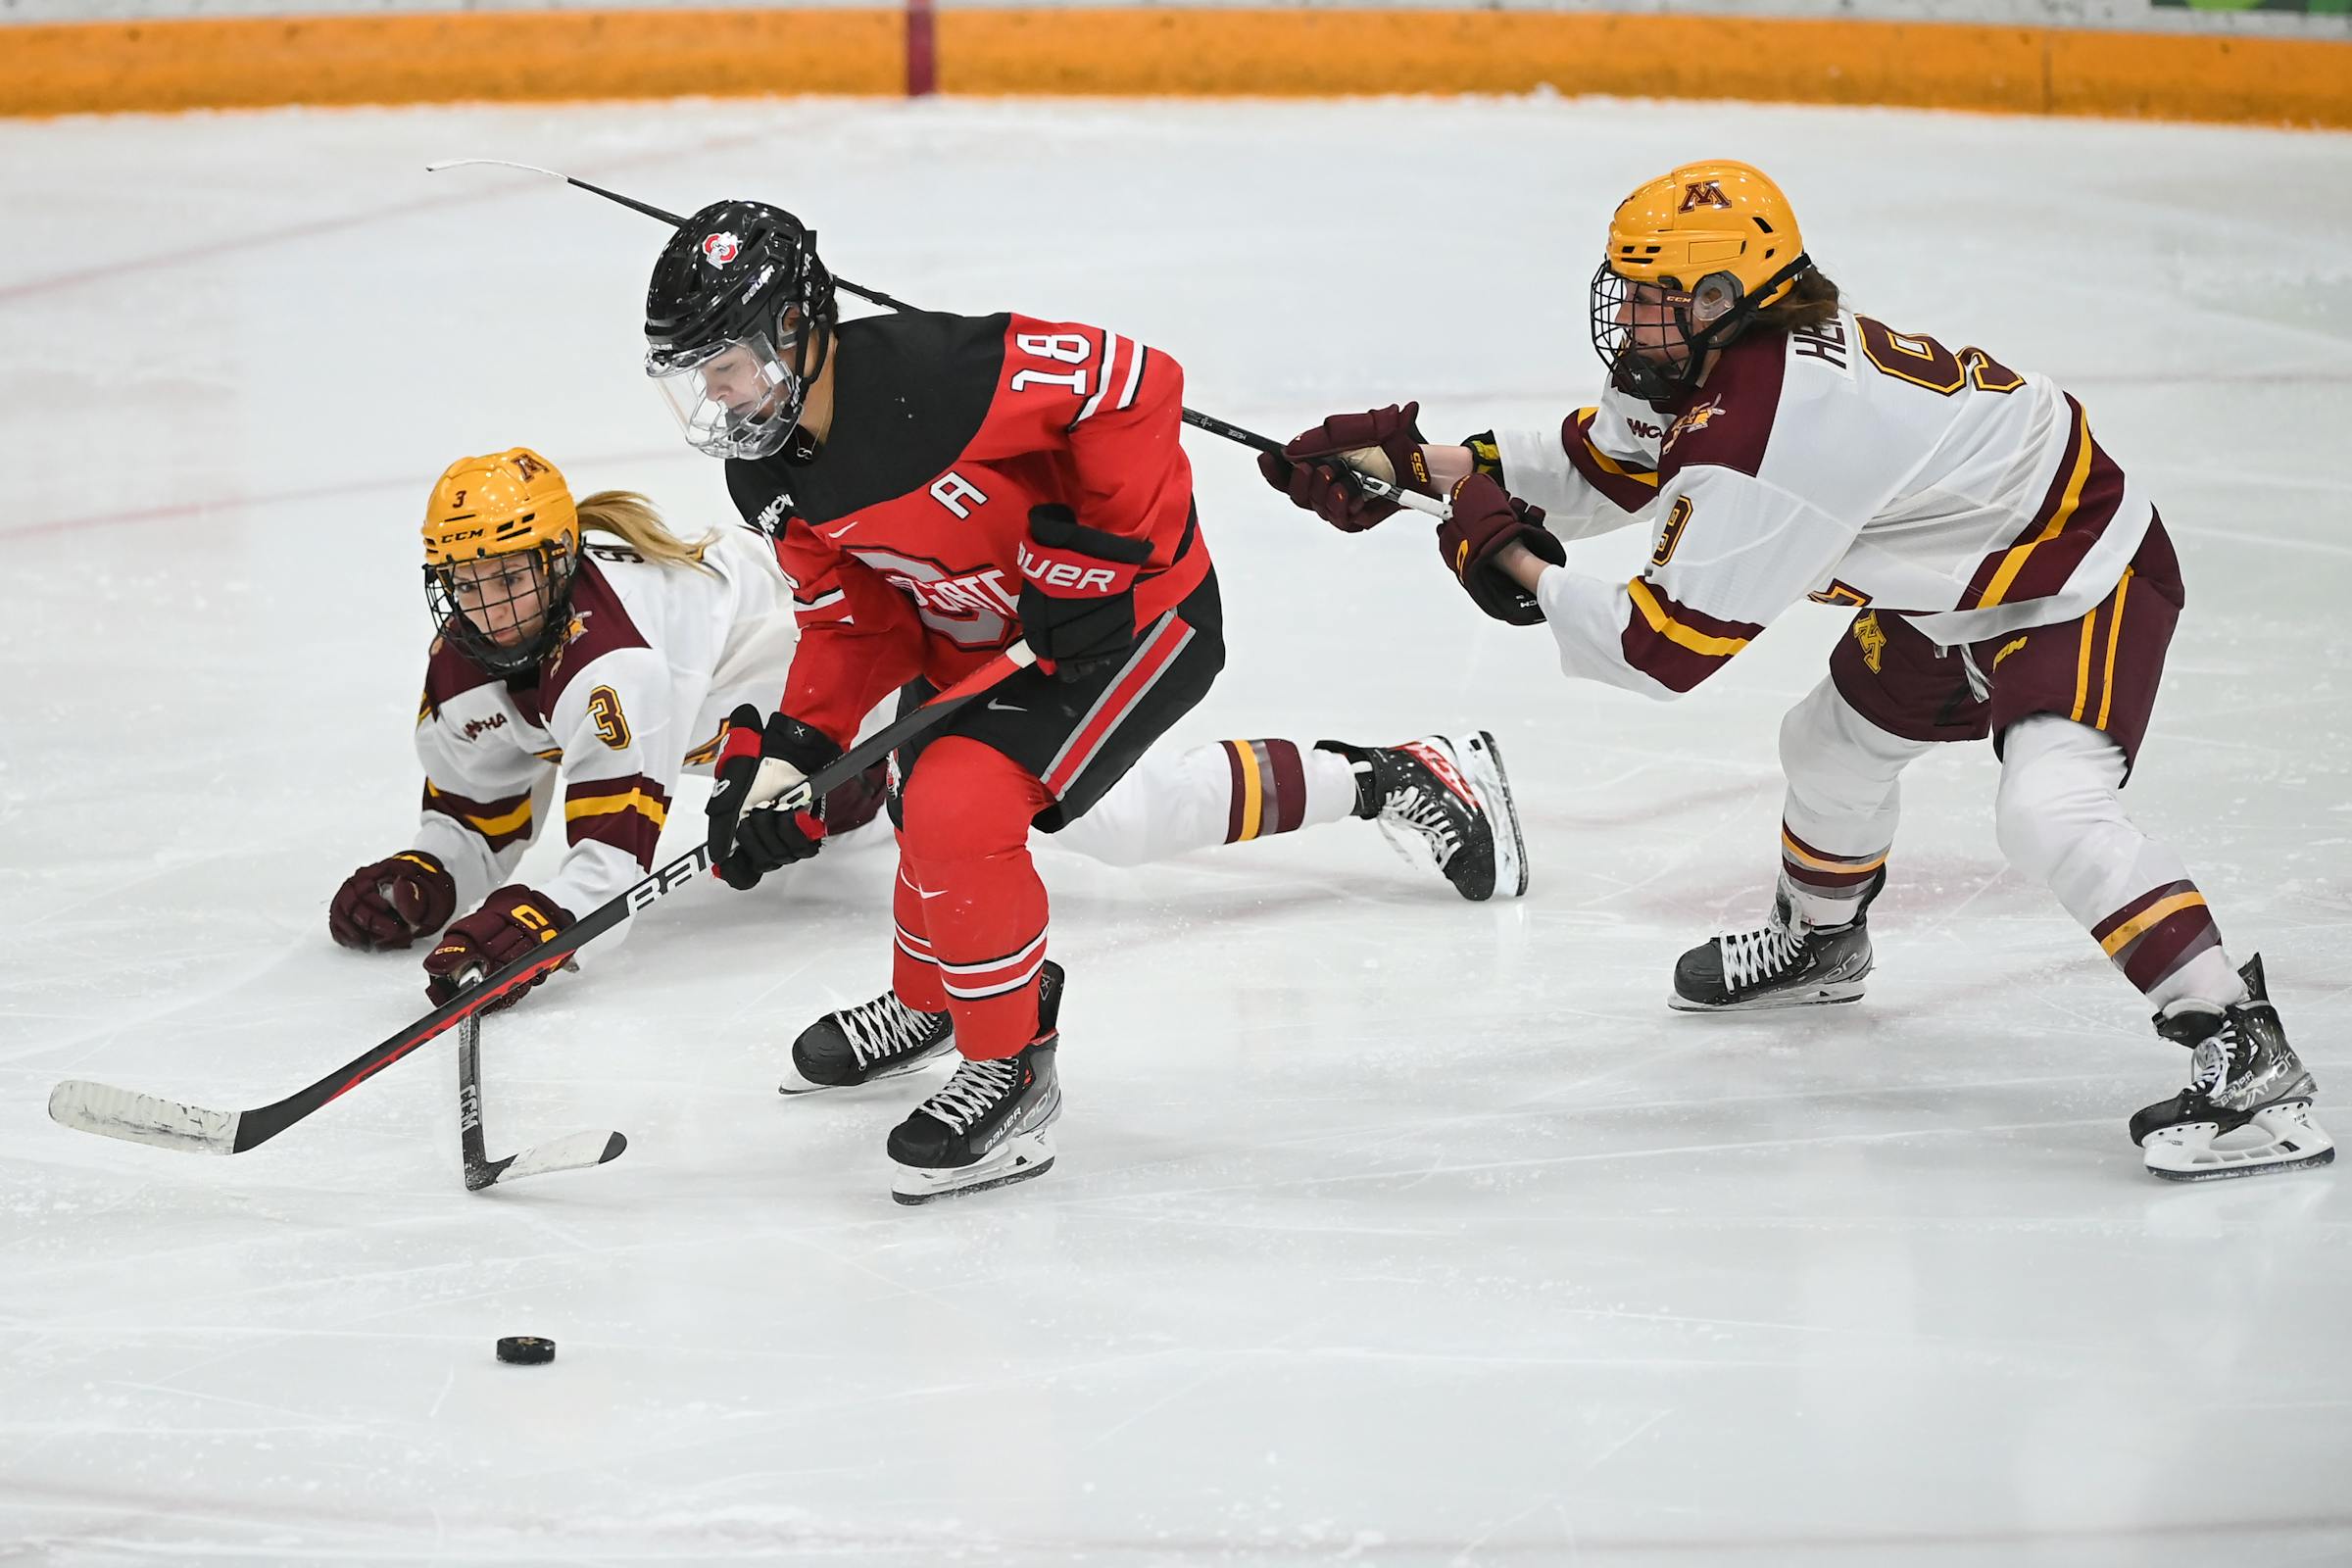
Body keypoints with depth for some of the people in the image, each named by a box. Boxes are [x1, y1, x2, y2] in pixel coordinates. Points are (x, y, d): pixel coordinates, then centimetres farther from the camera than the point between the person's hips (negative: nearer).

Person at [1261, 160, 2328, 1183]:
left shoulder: (1763, 435, -33)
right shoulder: (1713, 359, -3)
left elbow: (1666, 649, -28)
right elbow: (1594, 466, 12)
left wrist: (1512, 565, -18)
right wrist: (1410, 464, 2)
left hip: (2080, 581, -11)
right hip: (1957, 580, 11)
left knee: (2049, 812, -29)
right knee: (1835, 741, 25)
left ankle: (2246, 1055, -32)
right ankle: (1821, 939, 54)